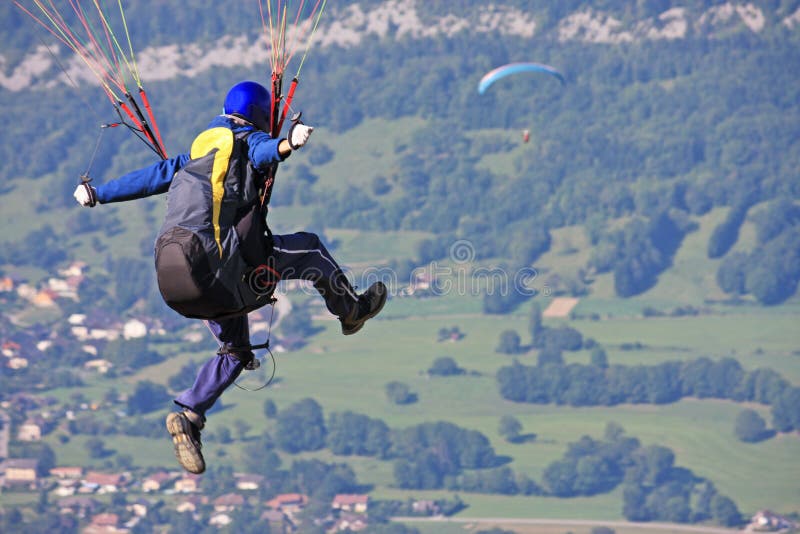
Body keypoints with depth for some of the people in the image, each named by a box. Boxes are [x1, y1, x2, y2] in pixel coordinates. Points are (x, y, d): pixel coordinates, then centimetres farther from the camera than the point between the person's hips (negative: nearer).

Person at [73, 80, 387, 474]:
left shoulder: (199, 147, 23)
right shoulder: (251, 140, 4)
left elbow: (151, 176, 26)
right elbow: (263, 153, -21)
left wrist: (98, 194, 37)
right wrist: (288, 144, -45)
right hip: (229, 265, -7)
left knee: (235, 352, 21)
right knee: (309, 247, 17)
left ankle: (188, 415, 7)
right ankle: (351, 309, 34)